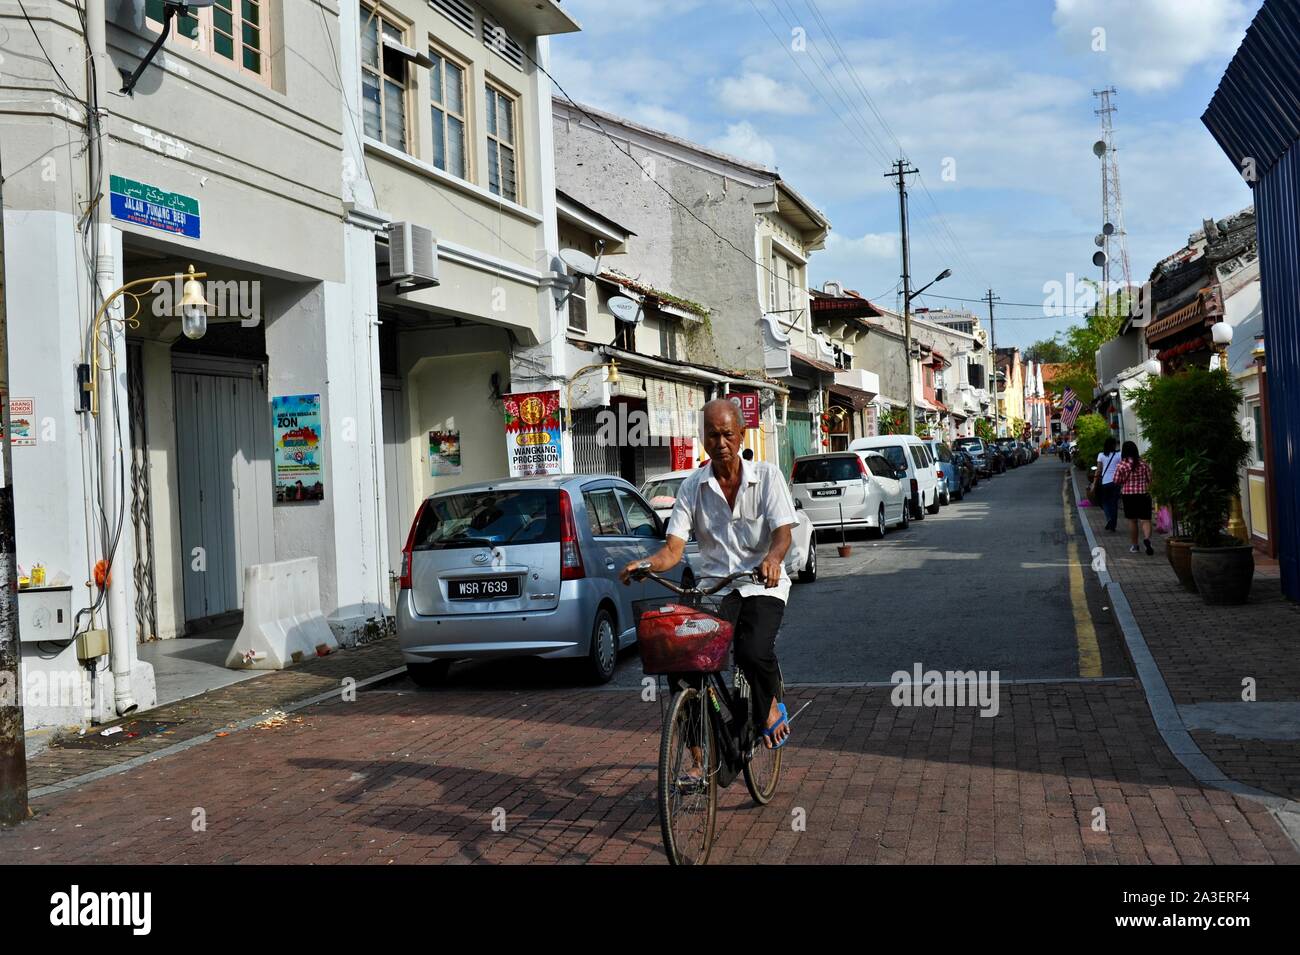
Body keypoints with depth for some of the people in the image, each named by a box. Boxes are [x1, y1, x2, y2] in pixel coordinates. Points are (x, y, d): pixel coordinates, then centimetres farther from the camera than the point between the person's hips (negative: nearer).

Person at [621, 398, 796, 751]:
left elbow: (783, 532, -12)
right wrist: (645, 564, -25)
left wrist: (773, 557, -36)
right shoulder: (692, 487, 3)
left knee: (754, 653, -29)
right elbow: (673, 549, -3)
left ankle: (771, 708, 7)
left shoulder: (766, 476, 0)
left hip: (762, 584, -2)